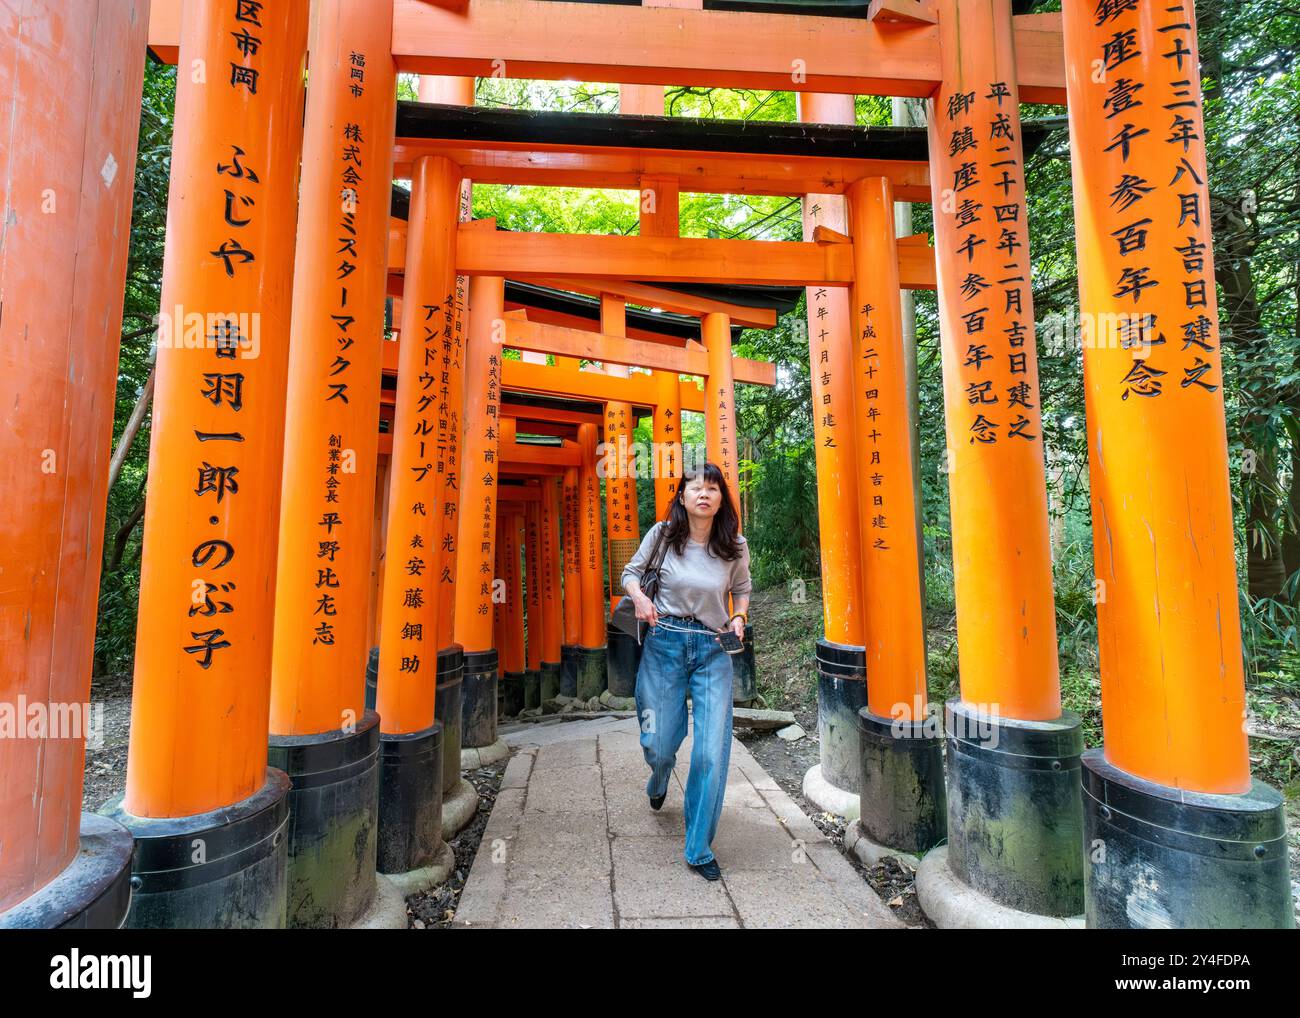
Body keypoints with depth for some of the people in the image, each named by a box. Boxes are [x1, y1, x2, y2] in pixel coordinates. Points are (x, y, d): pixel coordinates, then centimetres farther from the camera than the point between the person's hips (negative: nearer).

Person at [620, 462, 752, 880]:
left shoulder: (734, 546, 0)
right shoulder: (662, 534, -3)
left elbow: (742, 590, 16)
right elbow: (630, 572, 9)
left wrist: (738, 618, -3)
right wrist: (639, 597, -11)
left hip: (713, 650, 1)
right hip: (664, 644, 0)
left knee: (712, 751, -6)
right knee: (659, 744, 9)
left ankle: (699, 849, 15)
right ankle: (659, 780, 51)